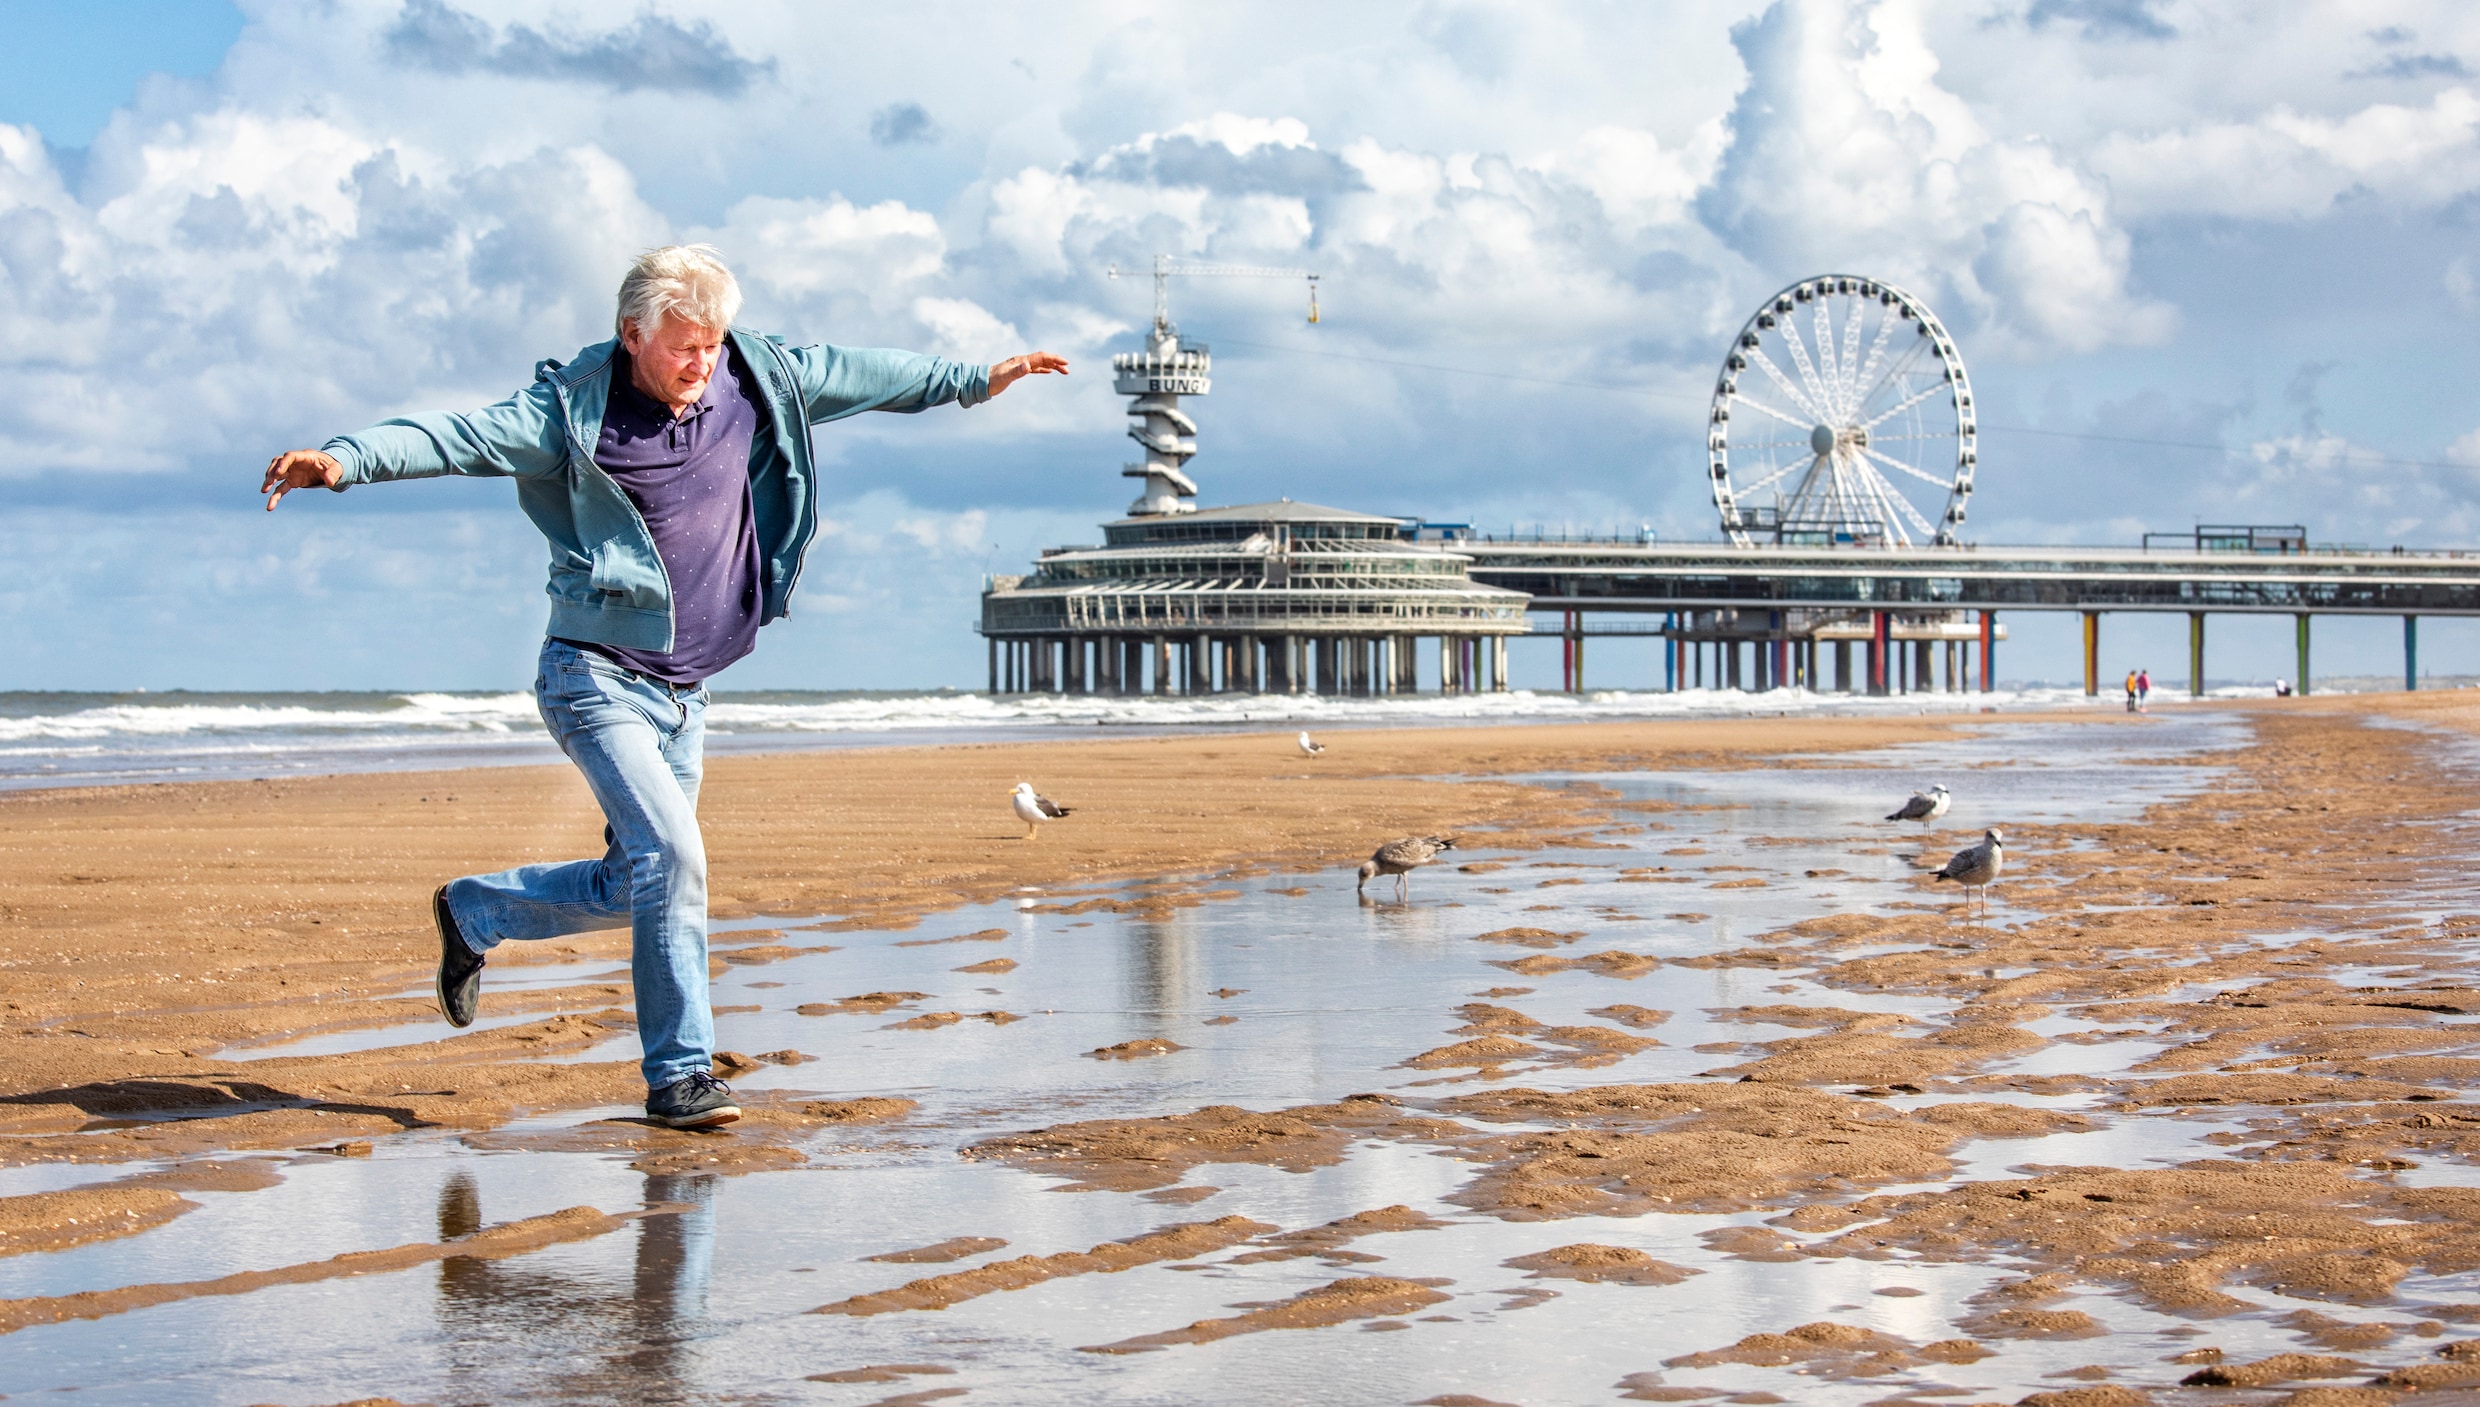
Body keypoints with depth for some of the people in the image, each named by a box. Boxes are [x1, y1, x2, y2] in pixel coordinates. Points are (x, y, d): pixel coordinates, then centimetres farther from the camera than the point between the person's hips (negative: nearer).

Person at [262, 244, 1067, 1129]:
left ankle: (471, 912, 35)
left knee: (633, 887, 11)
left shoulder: (757, 380, 3)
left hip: (684, 691, 7)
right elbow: (455, 438, -21)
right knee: (671, 856, -18)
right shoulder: (574, 409, -12)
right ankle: (680, 1074, -8)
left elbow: (856, 376, 16)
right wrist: (344, 460, -38)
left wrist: (974, 381, 26)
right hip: (596, 680, -7)